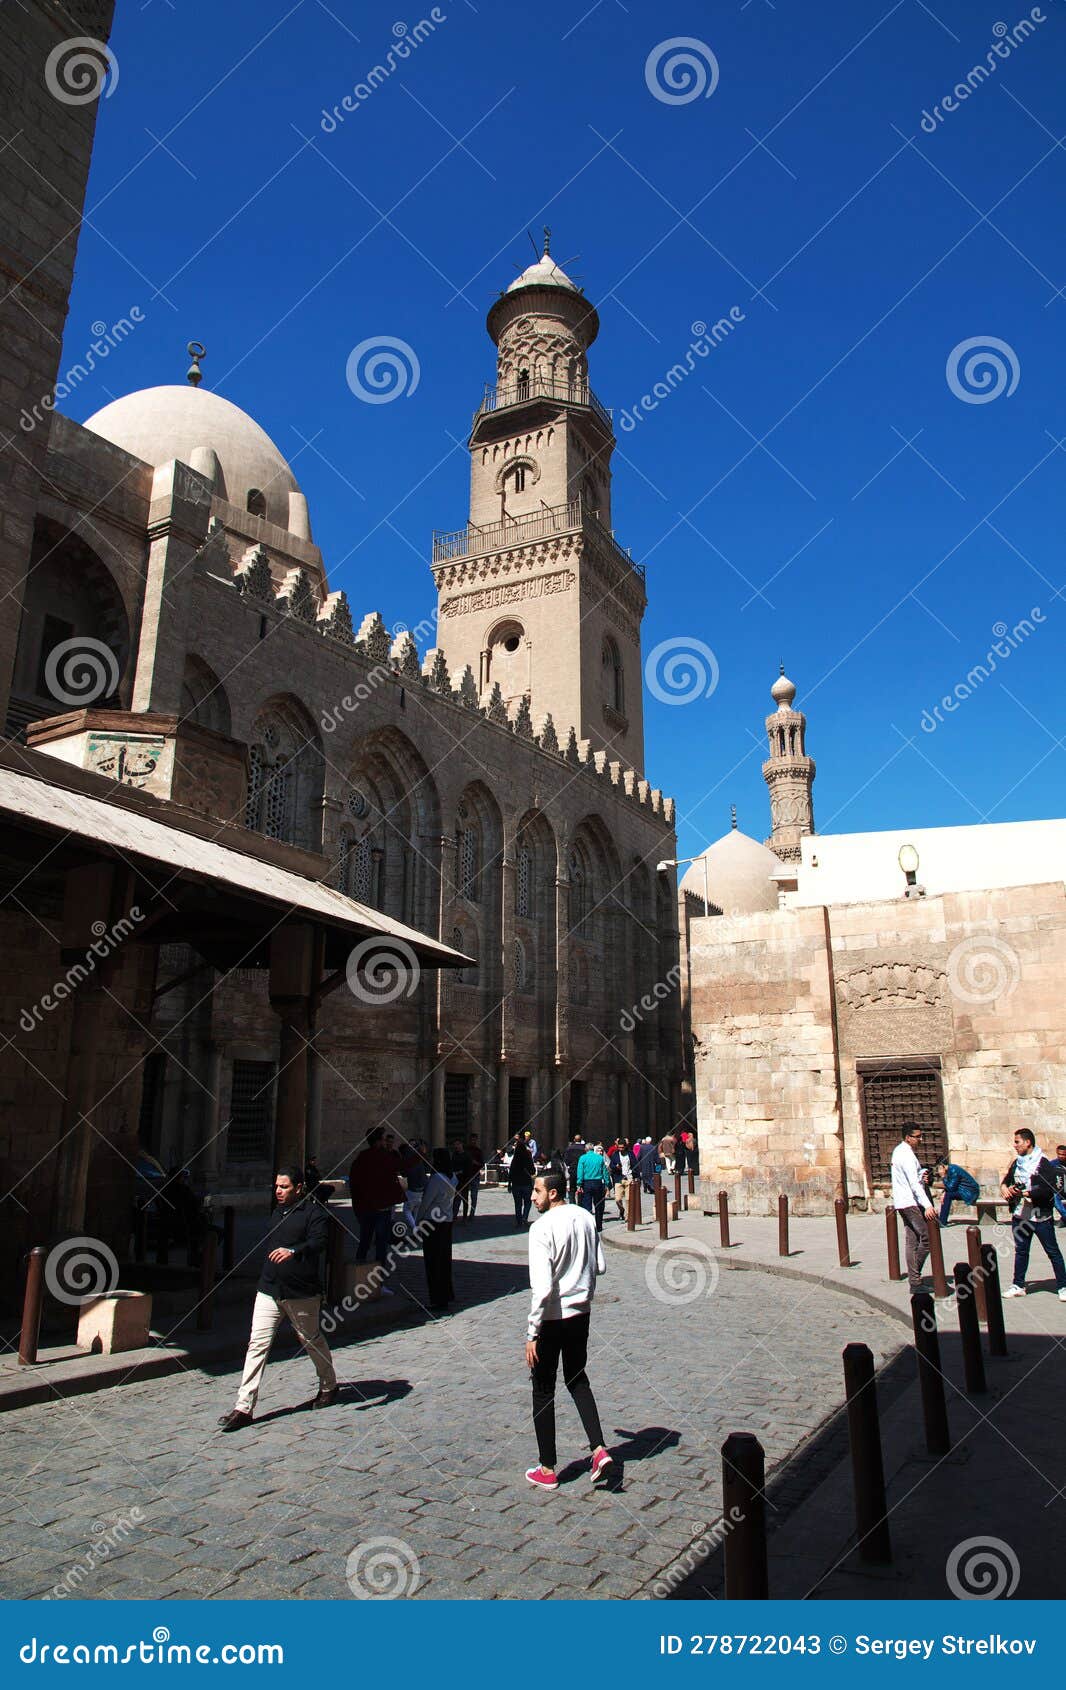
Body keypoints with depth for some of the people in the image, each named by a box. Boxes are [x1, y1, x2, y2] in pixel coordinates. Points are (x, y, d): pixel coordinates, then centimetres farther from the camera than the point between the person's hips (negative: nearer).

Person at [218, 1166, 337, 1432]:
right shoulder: (278, 1211, 14)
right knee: (257, 1344, -3)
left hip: (302, 1293, -6)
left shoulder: (314, 1212, -11)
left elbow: (318, 1241, -27)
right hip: (269, 1290, 6)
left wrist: (293, 1251, -43)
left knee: (313, 1341, 11)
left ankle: (329, 1387, 35)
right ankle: (244, 1407, -2)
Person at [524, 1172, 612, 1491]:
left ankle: (547, 1471, 18)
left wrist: (532, 1333, -18)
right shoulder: (585, 1218, -1)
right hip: (581, 1312, 6)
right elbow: (600, 1266, 8)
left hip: (552, 1317, -6)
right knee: (577, 1380, 23)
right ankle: (599, 1449, 13)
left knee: (543, 1392, 10)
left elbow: (542, 1287, -24)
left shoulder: (542, 1227, -20)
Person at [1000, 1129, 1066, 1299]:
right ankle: (1018, 1286, 22)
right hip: (1020, 1215, 7)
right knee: (1020, 1251, 13)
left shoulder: (1044, 1163, -13)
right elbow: (1007, 1179, 20)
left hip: (1041, 1217, -7)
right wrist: (1005, 1187, -3)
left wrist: (1027, 1193, -24)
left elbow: (1052, 1187, -22)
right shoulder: (1017, 1163, 10)